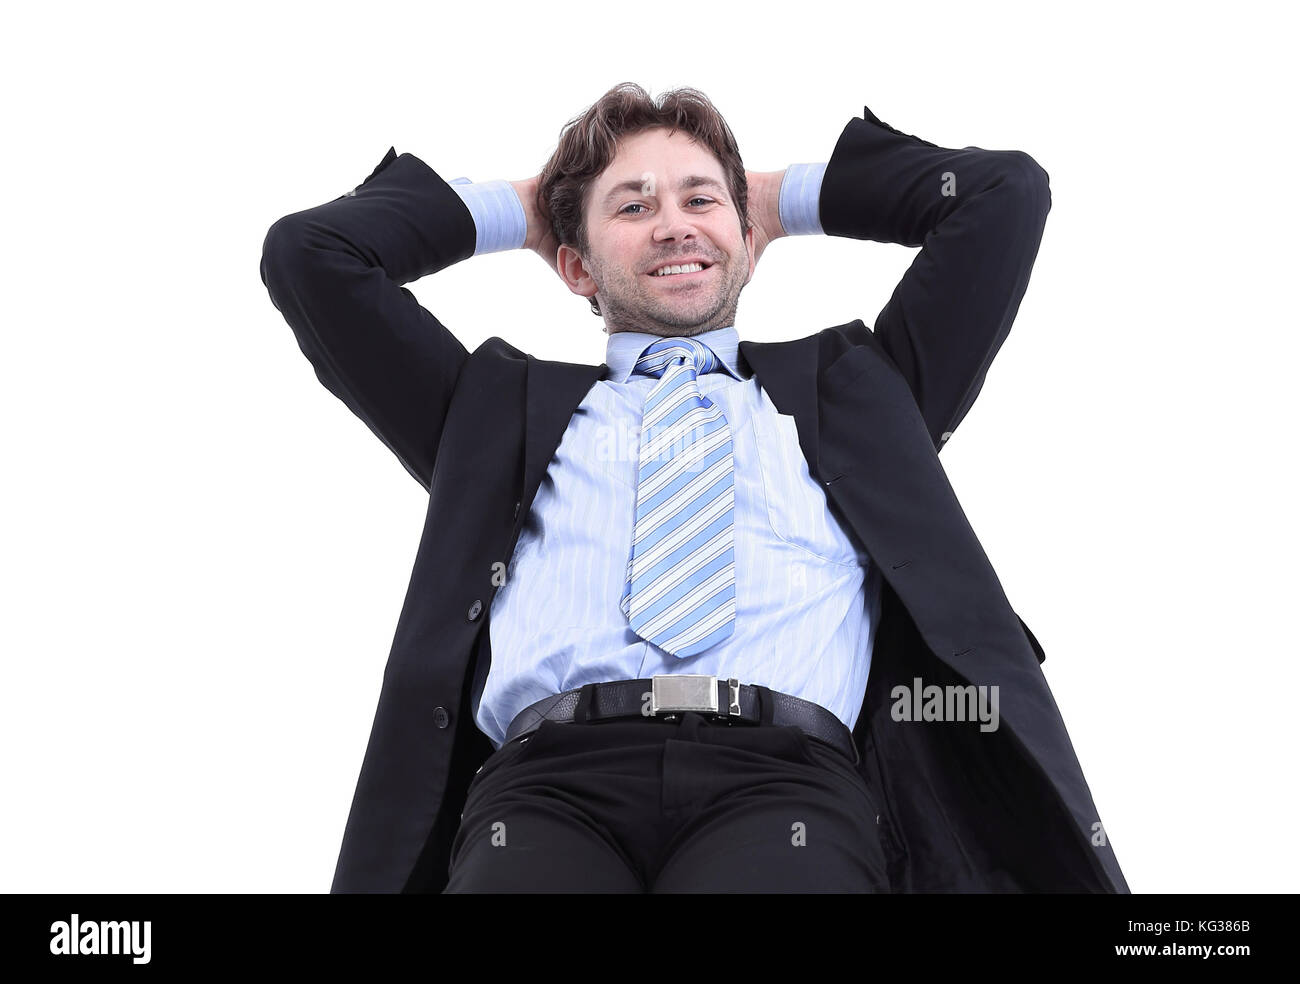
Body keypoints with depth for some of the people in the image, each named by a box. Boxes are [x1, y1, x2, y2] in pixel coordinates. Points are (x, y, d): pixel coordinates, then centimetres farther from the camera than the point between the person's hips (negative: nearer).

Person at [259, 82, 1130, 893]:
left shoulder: (846, 390, 30)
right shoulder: (504, 408, 30)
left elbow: (1007, 193, 29)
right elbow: (310, 254, 28)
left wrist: (788, 198, 37)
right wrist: (516, 210, 36)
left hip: (783, 777, 0)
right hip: (549, 777, 0)